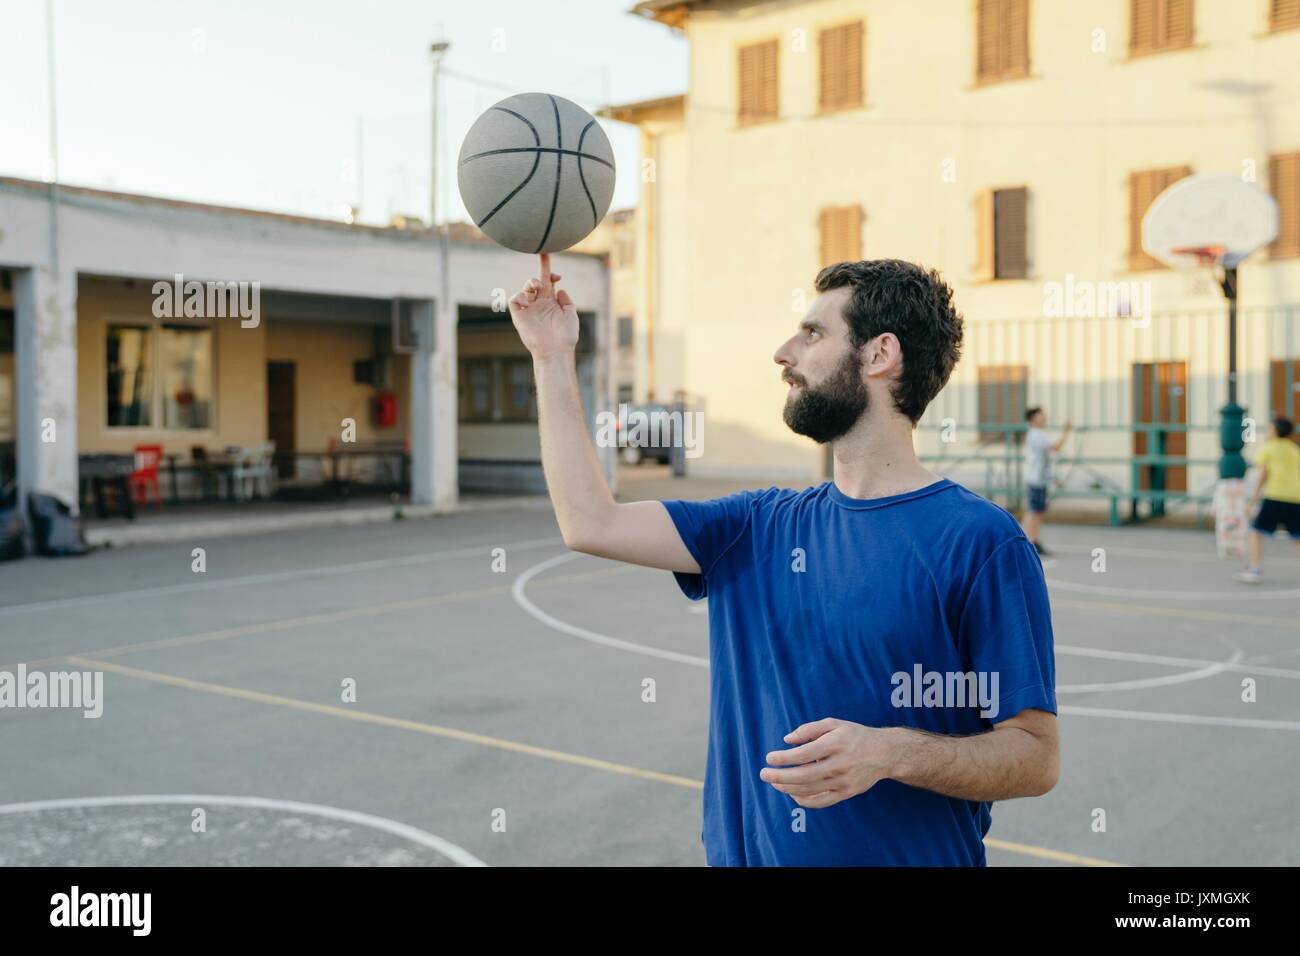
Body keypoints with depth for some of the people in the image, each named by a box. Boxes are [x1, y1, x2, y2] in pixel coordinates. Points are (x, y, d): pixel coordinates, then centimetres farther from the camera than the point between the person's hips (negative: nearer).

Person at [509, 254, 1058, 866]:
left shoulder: (982, 542, -14)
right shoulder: (760, 527, 3)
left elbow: (1036, 757, -14)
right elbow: (591, 523, -2)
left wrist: (889, 753, -30)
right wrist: (553, 356, 4)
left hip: (913, 853, -4)